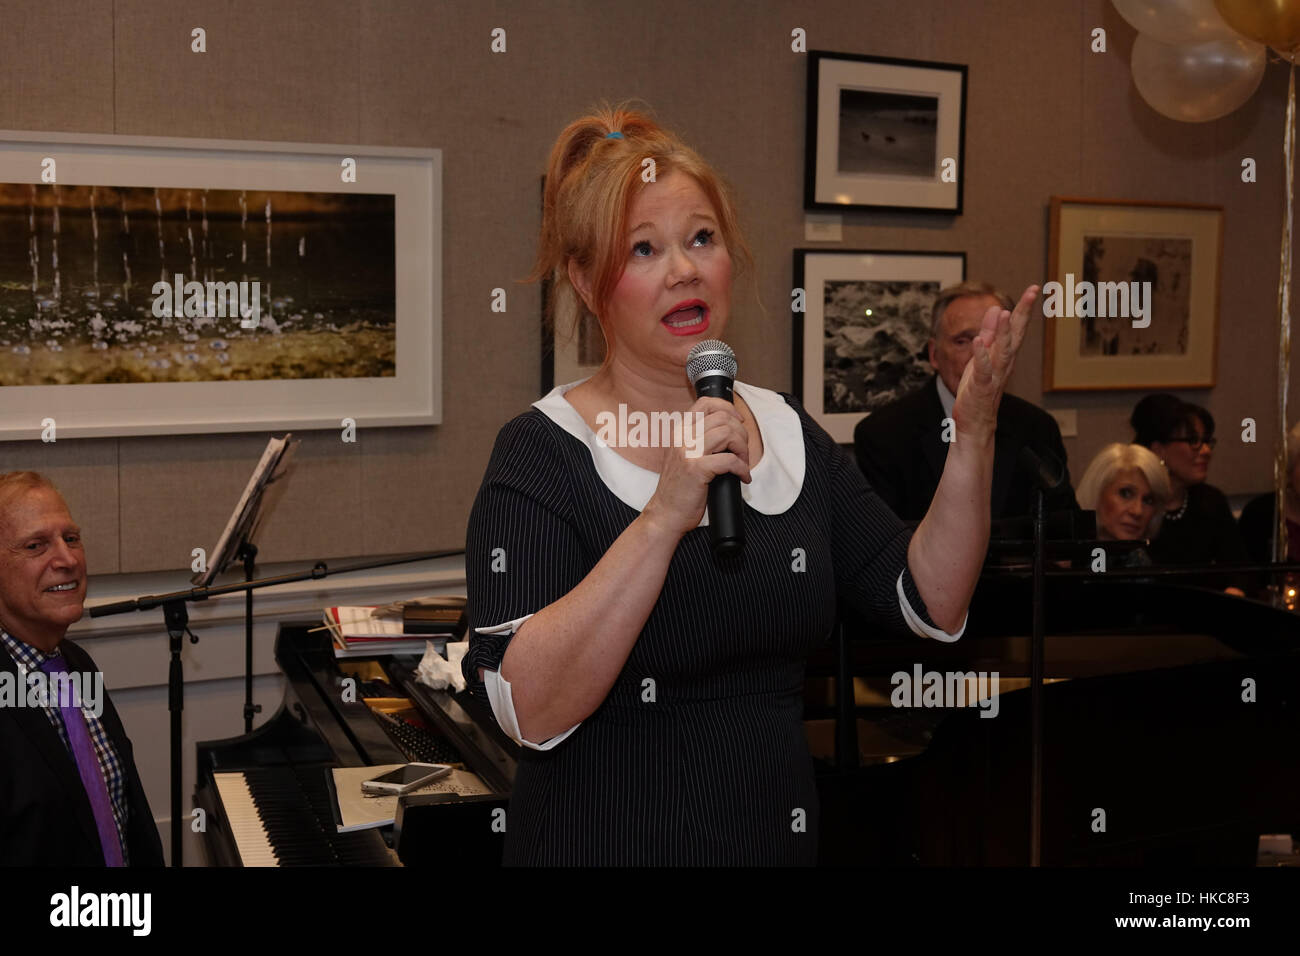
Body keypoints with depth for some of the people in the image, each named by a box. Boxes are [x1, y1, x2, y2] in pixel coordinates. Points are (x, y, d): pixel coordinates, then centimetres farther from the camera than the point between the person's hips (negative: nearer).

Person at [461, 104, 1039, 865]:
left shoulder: (789, 431, 3)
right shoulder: (545, 452, -13)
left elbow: (931, 606, -1)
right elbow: (528, 711, -24)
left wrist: (974, 432, -11)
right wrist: (665, 516, -30)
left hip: (782, 833, 5)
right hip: (607, 840, -5)